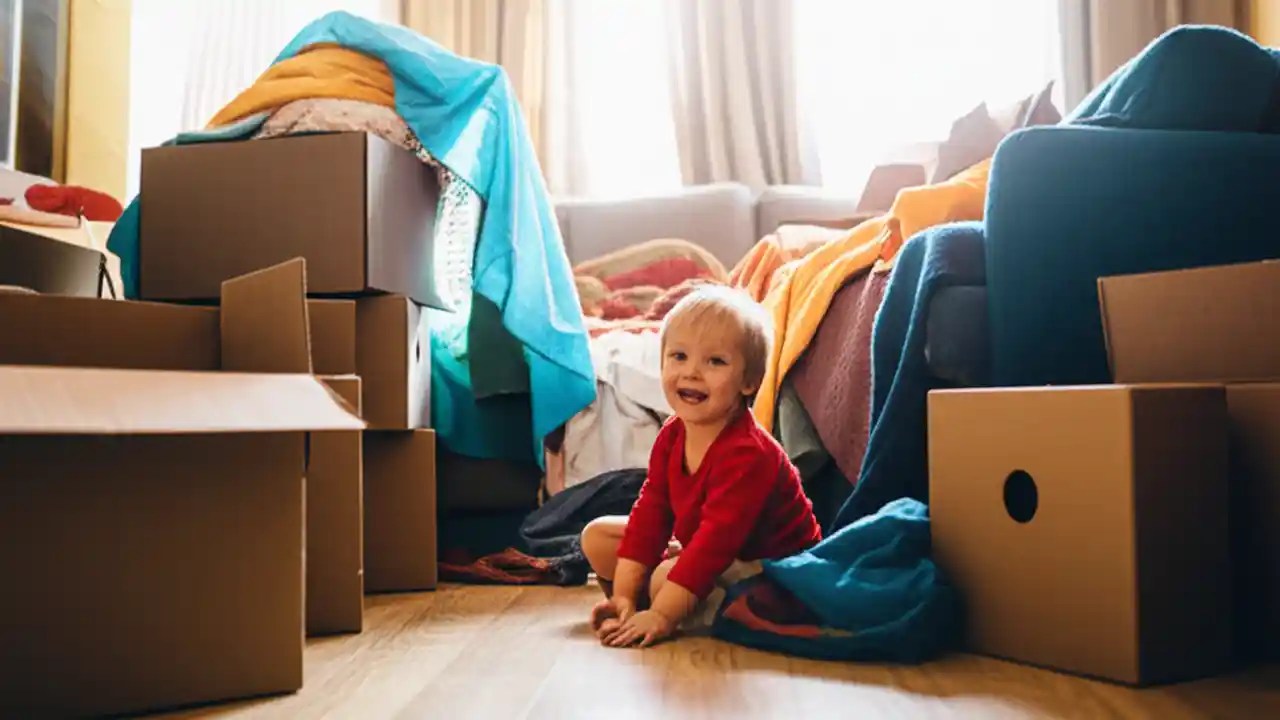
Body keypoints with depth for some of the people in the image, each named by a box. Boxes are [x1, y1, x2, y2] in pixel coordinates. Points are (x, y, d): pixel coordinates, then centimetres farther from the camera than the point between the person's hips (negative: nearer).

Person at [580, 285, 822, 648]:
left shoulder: (746, 453, -30)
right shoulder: (671, 437, -4)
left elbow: (716, 539, -33)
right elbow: (650, 514, -5)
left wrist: (662, 615, -34)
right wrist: (623, 595, -11)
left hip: (773, 569, -9)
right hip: (709, 555, 9)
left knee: (667, 577, -35)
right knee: (597, 536, 3)